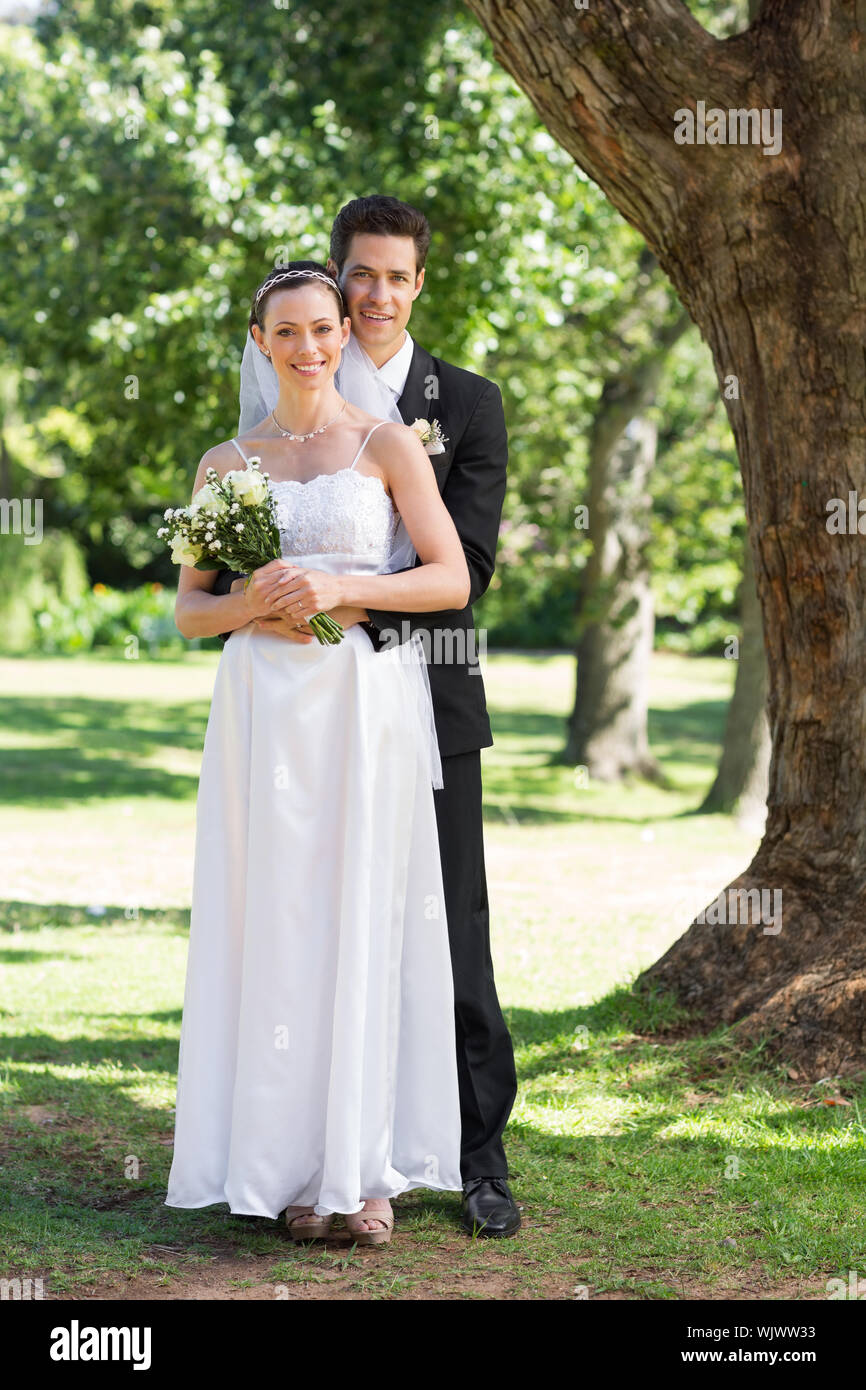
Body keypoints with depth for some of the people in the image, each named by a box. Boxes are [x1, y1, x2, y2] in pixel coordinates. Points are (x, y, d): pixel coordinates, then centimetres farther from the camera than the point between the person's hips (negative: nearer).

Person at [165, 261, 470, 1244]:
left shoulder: (387, 445, 4)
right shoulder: (225, 463, 12)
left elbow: (452, 579, -2)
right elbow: (188, 610, 11)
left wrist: (341, 588, -15)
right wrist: (249, 603, -10)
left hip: (367, 707, -2)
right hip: (263, 709, 2)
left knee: (364, 922, -3)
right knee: (274, 927, 0)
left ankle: (364, 1166, 3)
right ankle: (291, 1163, 7)